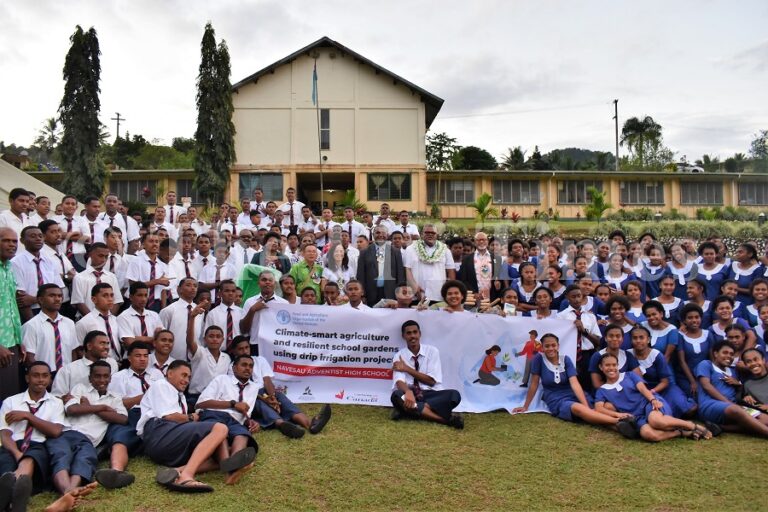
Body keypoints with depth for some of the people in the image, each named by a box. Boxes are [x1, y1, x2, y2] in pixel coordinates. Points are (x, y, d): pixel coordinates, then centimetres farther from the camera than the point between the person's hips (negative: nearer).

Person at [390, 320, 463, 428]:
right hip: (411, 395, 0)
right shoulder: (399, 356, 1)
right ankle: (446, 418, -36)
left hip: (430, 394, 0)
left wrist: (407, 369, -10)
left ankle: (410, 410, -30)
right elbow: (399, 381, -15)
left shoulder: (432, 351, 2)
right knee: (396, 396, -36)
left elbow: (431, 381, -5)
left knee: (454, 395, -29)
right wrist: (408, 392, -40)